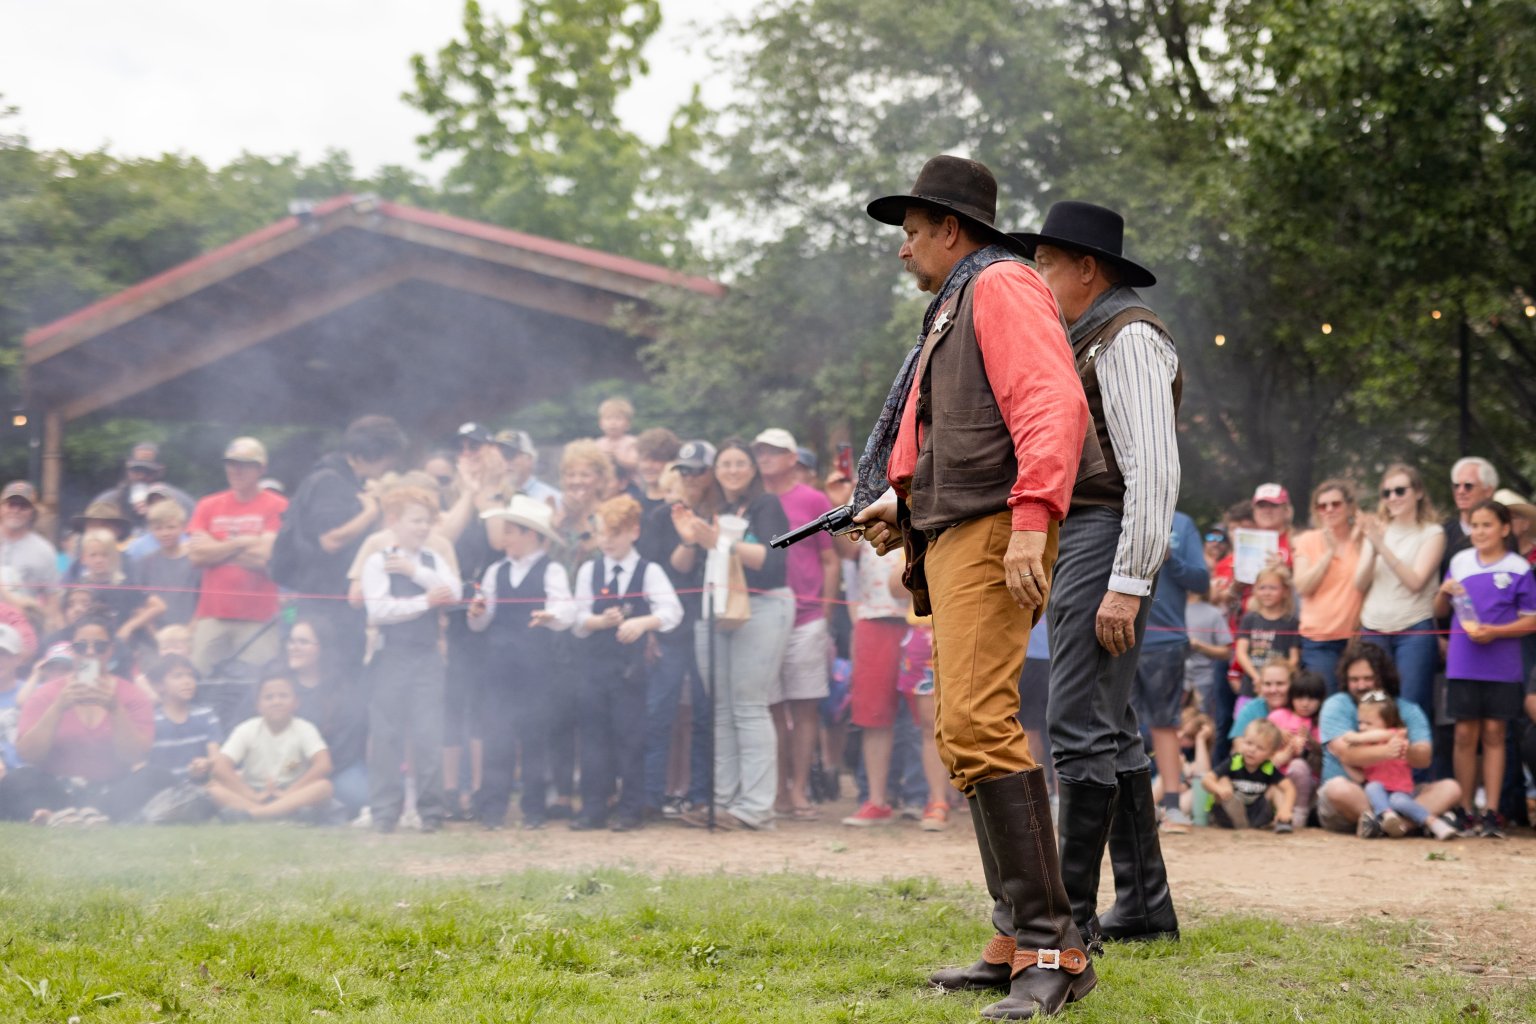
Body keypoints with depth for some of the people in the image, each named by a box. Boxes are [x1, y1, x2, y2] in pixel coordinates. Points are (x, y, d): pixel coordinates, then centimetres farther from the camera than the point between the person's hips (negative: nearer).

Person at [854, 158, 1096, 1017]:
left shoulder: (1001, 286, -6)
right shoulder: (953, 309, 25)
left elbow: (1054, 405, -20)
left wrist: (1031, 518, -30)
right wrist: (904, 500, 16)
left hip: (991, 534, -11)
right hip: (952, 538, 11)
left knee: (979, 723, -21)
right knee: (966, 733, 10)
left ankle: (1051, 945, -24)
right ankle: (1018, 943, 13)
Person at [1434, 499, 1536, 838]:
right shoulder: (1460, 562, 7)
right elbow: (1440, 611, 15)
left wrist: (1495, 631, -16)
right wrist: (1444, 592, -6)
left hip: (1502, 667, -2)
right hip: (1462, 665, 2)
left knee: (1494, 734, 2)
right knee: (1465, 734, 3)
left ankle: (1492, 813, 6)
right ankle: (1465, 811, 10)